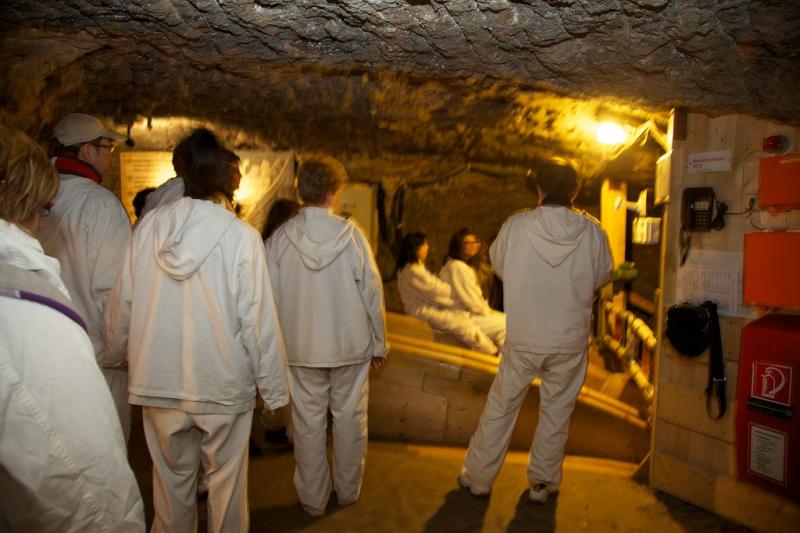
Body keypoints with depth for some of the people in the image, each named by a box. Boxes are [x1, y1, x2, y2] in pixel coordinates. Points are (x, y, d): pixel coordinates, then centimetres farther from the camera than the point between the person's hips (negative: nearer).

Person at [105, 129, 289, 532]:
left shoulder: (148, 227, -7)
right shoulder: (241, 236, -17)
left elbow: (121, 304, 1)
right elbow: (259, 321, -15)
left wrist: (122, 355, 20)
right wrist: (273, 388, -4)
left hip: (158, 381, 3)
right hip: (223, 384, -3)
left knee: (172, 479, 20)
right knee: (225, 481, 16)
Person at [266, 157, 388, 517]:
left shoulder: (280, 238, -8)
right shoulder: (351, 234, -11)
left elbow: (271, 299, -3)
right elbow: (372, 292, -7)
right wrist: (379, 344, 5)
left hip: (301, 349, 1)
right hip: (350, 344, 0)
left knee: (308, 423, 13)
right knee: (349, 418, 16)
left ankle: (313, 499, 28)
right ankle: (348, 491, 32)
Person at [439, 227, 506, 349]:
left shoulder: (468, 266, 15)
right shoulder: (456, 266, -18)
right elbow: (470, 300, -19)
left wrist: (487, 310, 3)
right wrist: (487, 311, -6)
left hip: (470, 313, 10)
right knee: (505, 324, -12)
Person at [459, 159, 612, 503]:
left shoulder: (515, 226, -11)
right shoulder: (593, 233, -9)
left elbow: (498, 266, 5)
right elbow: (601, 278, 6)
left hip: (522, 340, 0)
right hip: (570, 342, 1)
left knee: (500, 408, 15)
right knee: (556, 413, 17)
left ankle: (478, 477, 28)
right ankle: (542, 483, 31)